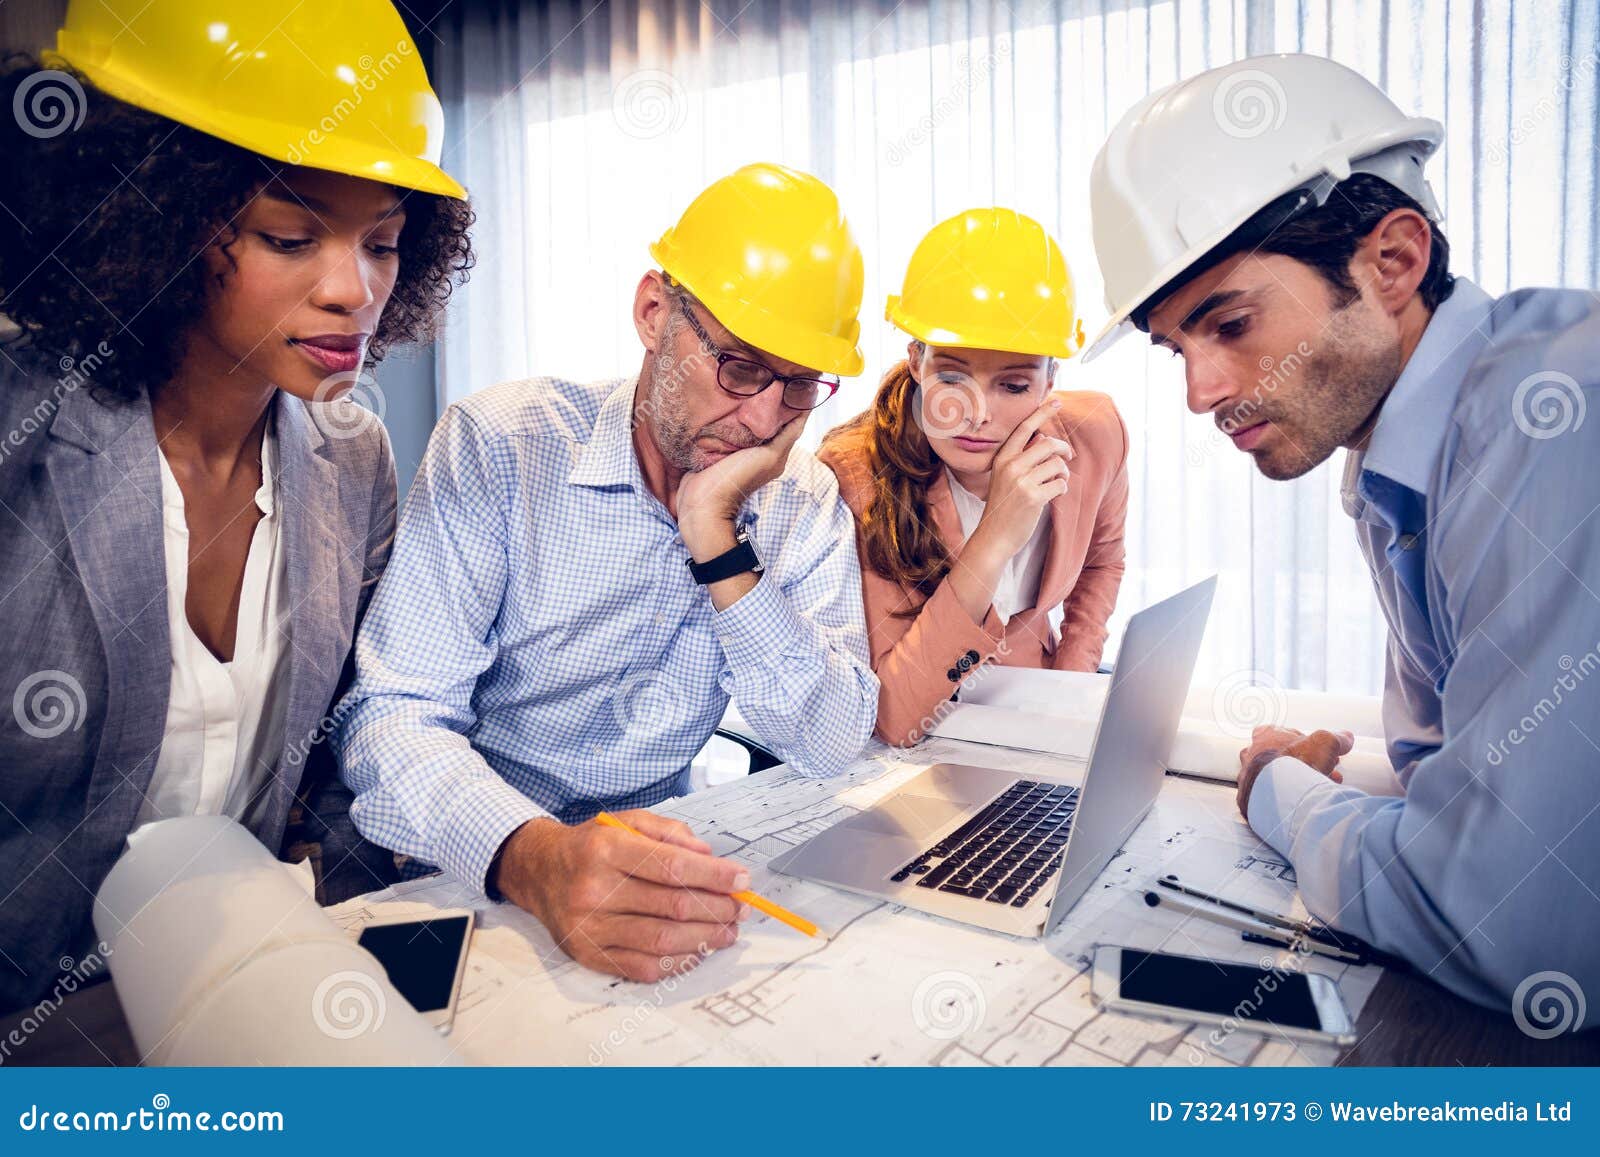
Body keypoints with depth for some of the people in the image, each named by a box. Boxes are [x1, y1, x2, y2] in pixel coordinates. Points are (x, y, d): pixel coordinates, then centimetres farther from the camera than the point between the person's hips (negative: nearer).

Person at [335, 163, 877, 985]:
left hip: (662, 856, 4)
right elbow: (394, 716, -18)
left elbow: (832, 746, -11)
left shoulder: (807, 504, -2)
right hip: (474, 876, -3)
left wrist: (717, 538, -21)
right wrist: (533, 857, -38)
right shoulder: (498, 445, -11)